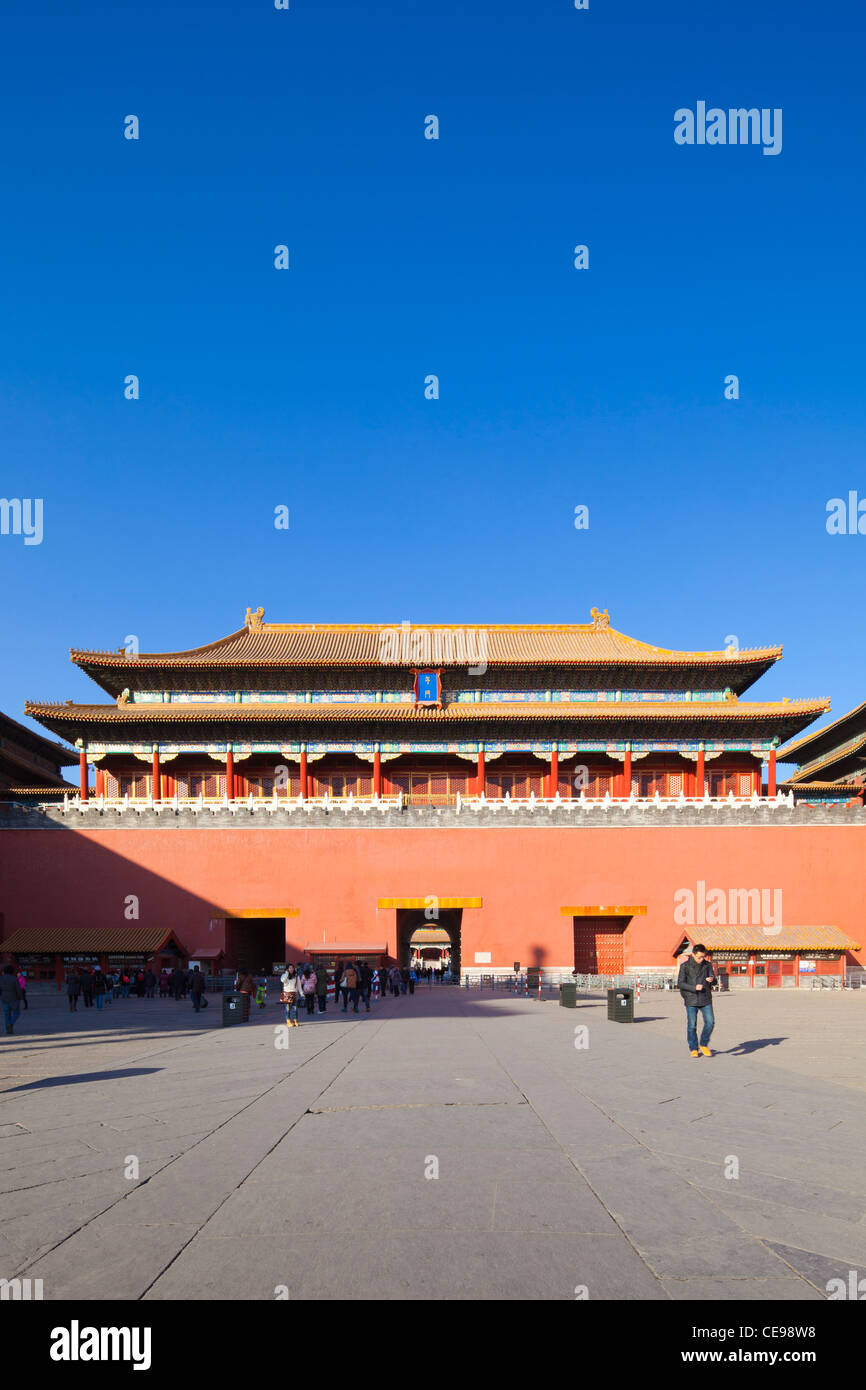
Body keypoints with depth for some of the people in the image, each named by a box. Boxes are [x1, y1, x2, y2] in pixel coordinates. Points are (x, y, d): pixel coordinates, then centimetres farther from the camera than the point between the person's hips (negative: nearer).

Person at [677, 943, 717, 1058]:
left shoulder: (708, 965, 6)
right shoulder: (685, 966, -3)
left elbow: (714, 981, 6)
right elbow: (680, 984, -6)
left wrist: (712, 979, -19)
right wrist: (694, 987, -20)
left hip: (706, 1000, 2)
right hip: (691, 1000, -2)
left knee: (710, 1022, -7)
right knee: (691, 1025, 1)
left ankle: (704, 1044, 16)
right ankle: (693, 1049, 17)